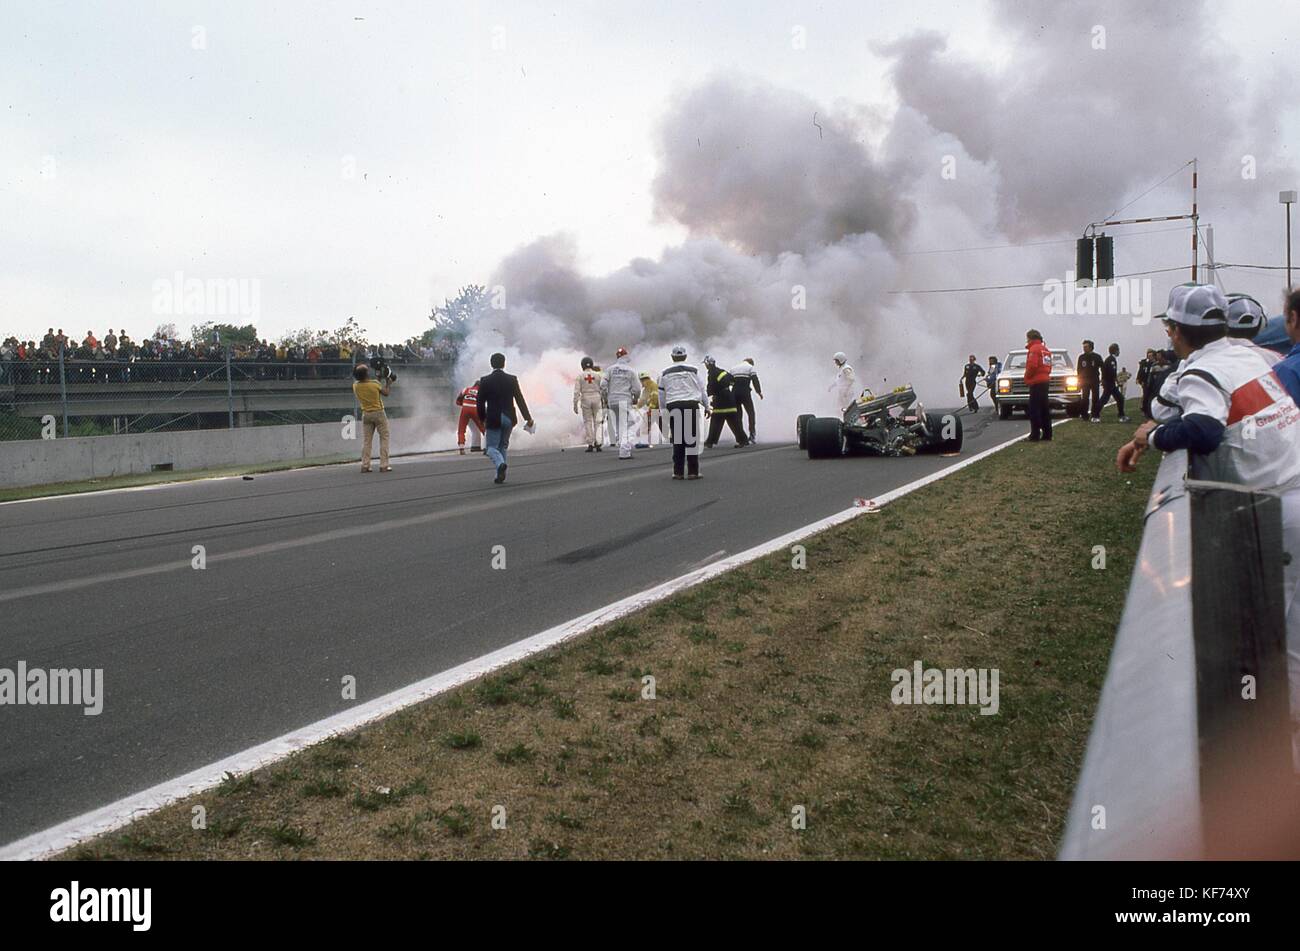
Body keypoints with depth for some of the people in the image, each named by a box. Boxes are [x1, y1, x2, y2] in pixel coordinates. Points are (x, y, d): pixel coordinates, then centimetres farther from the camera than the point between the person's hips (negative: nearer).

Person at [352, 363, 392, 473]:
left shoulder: (355, 386, -7)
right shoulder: (375, 384, -17)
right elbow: (386, 393, -2)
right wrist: (387, 382, 13)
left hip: (366, 414, 4)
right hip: (379, 413, -4)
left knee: (366, 440, 9)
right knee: (384, 438, 4)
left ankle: (365, 466, 6)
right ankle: (384, 465, -1)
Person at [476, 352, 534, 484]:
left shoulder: (485, 381, -7)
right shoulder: (512, 379, -3)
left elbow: (480, 402, -3)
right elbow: (520, 400, -2)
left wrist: (482, 418, 11)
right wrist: (528, 418, 3)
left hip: (493, 419, -3)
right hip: (509, 418, 3)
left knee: (492, 447, 4)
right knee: (503, 446, 17)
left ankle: (501, 464, -25)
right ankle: (500, 474, 17)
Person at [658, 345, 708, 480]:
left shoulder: (665, 373, 10)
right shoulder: (693, 370, 6)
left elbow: (661, 394, 12)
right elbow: (702, 389, 10)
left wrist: (662, 411, 20)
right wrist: (706, 406, 20)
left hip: (673, 407, 2)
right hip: (691, 405, -2)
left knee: (677, 439, 7)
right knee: (692, 438, 1)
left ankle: (678, 472, 8)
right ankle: (692, 472, -1)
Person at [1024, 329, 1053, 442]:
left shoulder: (1034, 349, -10)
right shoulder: (1046, 350, 18)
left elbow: (1032, 366, -19)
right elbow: (1049, 367, 17)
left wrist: (1027, 378, -7)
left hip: (1036, 382, -9)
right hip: (1045, 381, 9)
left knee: (1034, 409, -8)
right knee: (1044, 409, 13)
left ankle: (1035, 435, -10)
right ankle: (1047, 434, 15)